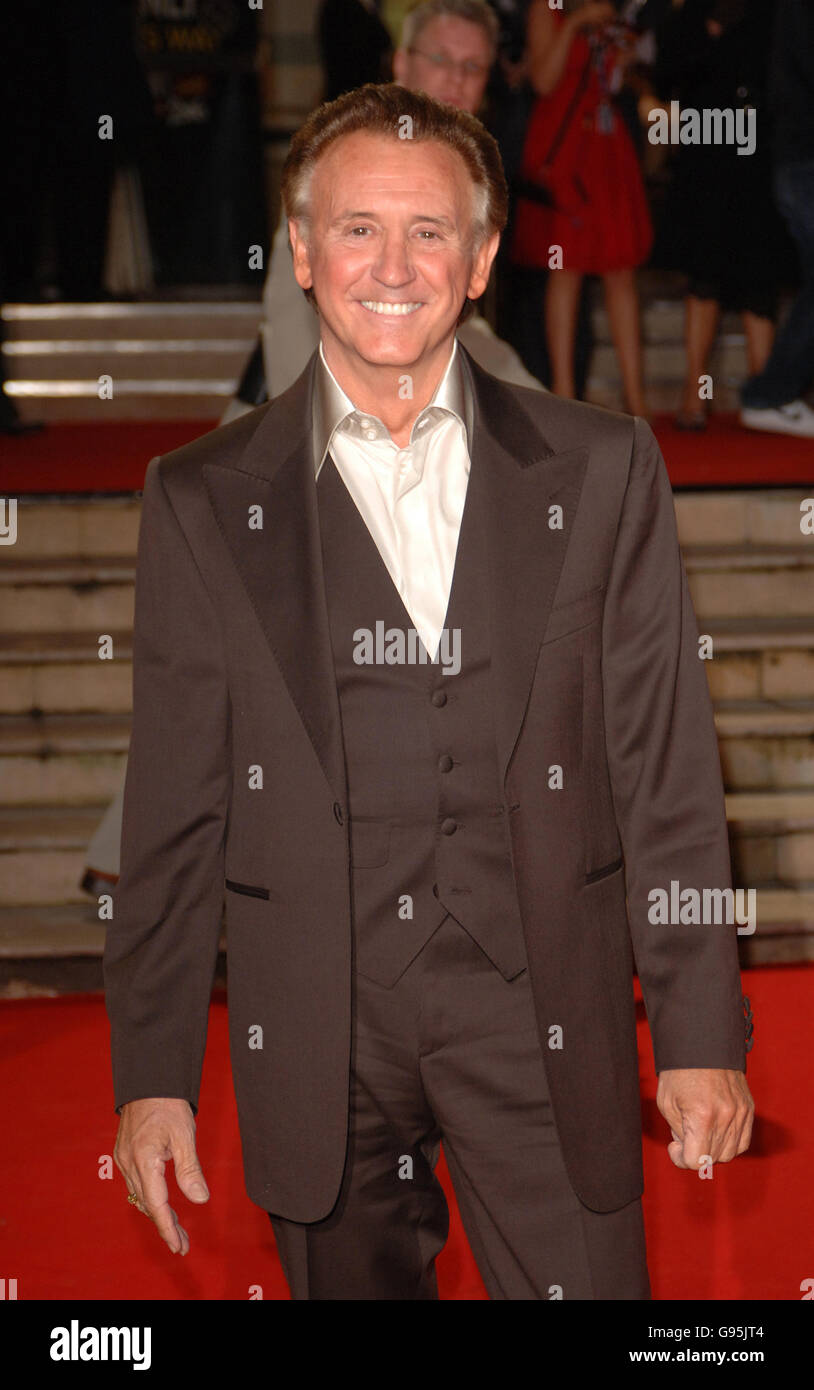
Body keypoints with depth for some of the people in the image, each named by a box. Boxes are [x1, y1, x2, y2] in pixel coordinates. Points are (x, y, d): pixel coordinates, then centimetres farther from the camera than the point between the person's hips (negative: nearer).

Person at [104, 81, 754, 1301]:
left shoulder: (601, 469, 4)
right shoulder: (205, 499, 4)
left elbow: (666, 765, 3)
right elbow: (174, 808, 4)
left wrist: (701, 1030, 0)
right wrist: (153, 1070, 2)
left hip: (542, 1017, 0)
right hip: (315, 1038, 1)